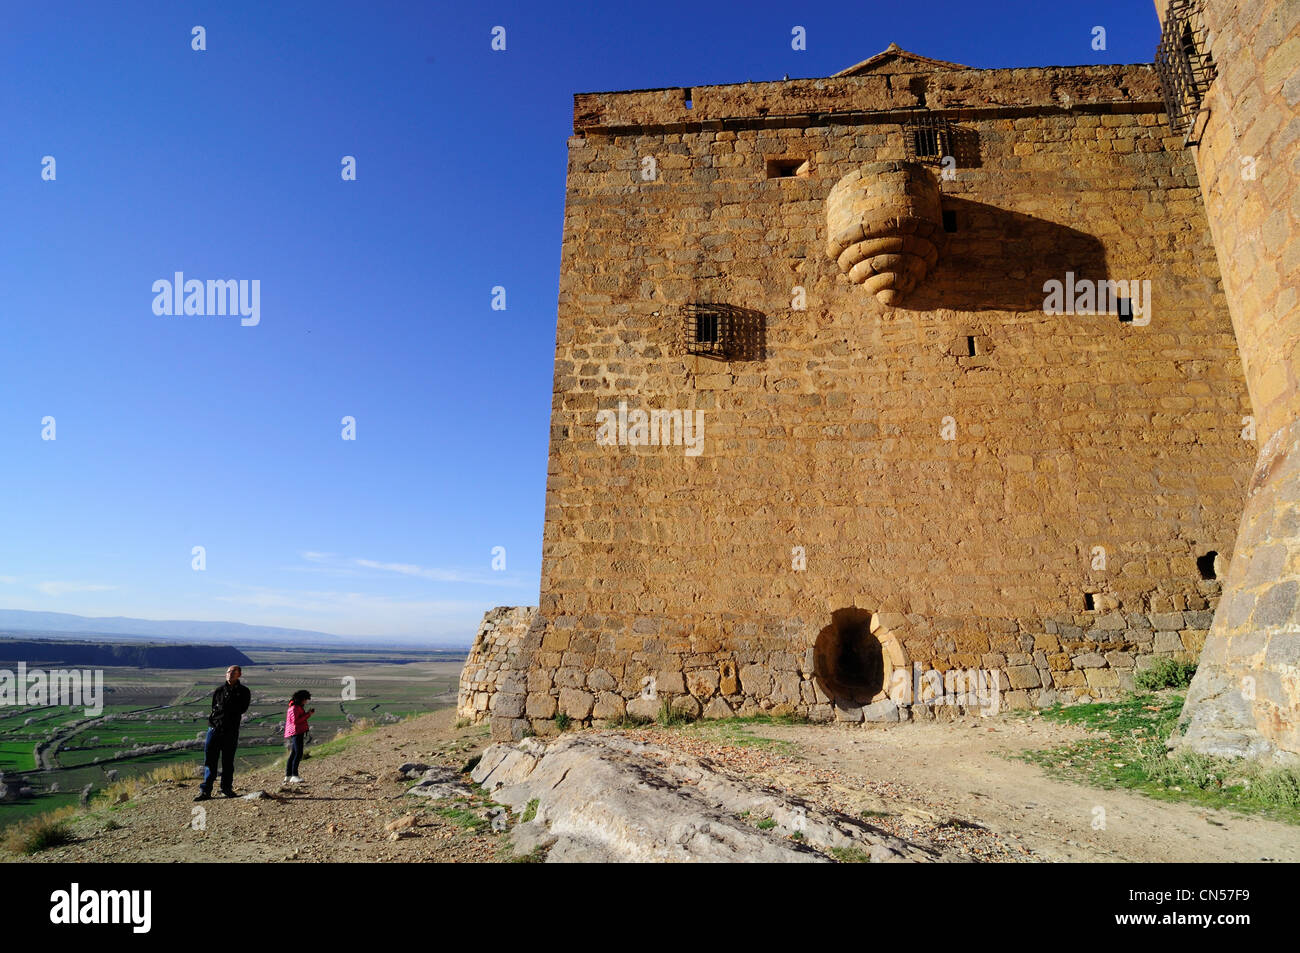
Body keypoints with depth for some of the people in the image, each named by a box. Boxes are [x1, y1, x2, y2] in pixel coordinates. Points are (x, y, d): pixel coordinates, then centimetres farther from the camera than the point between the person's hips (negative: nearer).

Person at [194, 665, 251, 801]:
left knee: (228, 761, 5)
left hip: (231, 730, -1)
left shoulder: (243, 691, 6)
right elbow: (214, 708, 9)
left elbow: (242, 709, -5)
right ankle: (205, 790, 5)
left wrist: (223, 708, -5)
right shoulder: (218, 691, 13)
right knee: (210, 760, -1)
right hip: (214, 728, 2)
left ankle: (226, 789, 16)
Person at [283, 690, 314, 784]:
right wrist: (308, 714, -16)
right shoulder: (294, 708, -12)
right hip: (296, 733, -10)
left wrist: (308, 713, 7)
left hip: (299, 733, 10)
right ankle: (294, 776, -18)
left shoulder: (298, 707, 18)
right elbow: (295, 721, -20)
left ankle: (287, 776, 14)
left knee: (293, 754, 11)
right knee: (298, 754, -15)